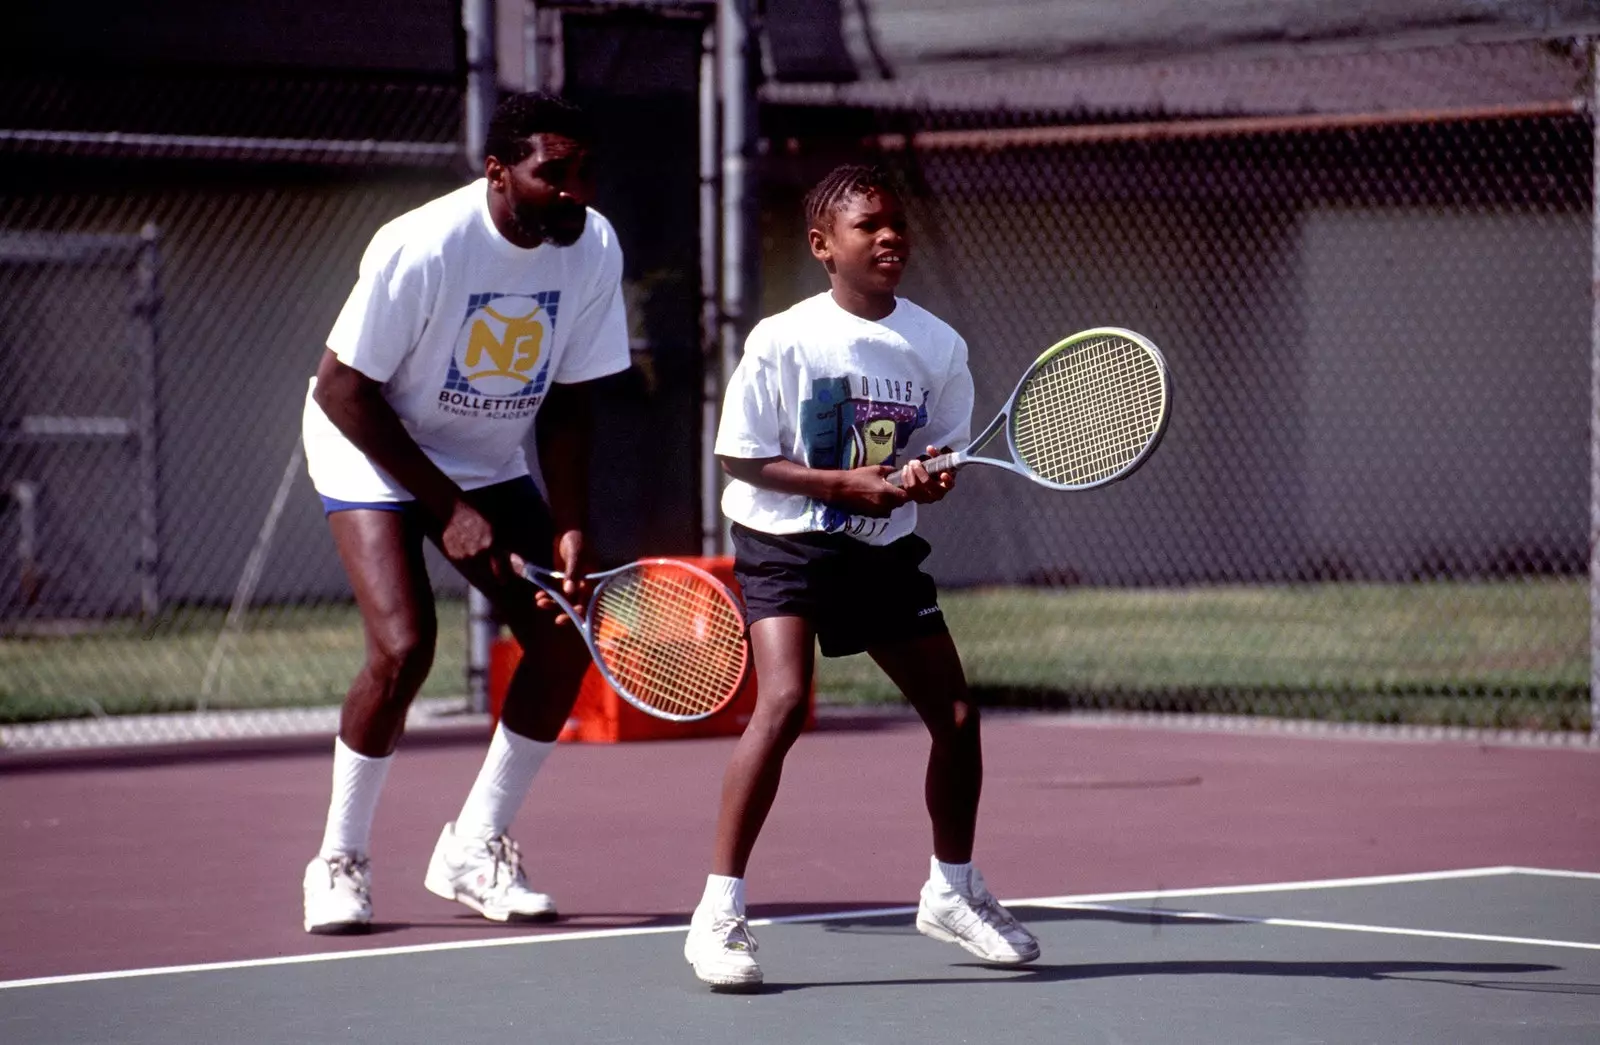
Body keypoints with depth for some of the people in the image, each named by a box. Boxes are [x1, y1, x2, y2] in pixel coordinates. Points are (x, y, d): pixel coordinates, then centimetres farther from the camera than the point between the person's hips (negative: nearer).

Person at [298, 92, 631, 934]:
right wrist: (448, 508, -21)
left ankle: (475, 850, 9)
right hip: (374, 454, -6)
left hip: (491, 463, 6)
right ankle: (339, 862, -4)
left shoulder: (594, 249, -13)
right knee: (404, 646, -23)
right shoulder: (422, 248, -29)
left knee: (566, 637, -7)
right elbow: (343, 391, -22)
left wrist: (568, 527, -16)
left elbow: (565, 403, -4)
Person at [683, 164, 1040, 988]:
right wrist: (844, 483, -21)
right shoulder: (782, 341, -14)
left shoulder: (938, 346, -2)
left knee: (956, 716, 5)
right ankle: (719, 913, -18)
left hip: (885, 548, 5)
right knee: (783, 703, -24)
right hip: (787, 542, -5)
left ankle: (952, 892, 30)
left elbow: (945, 449, 7)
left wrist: (930, 477, -17)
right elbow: (741, 457, -11)